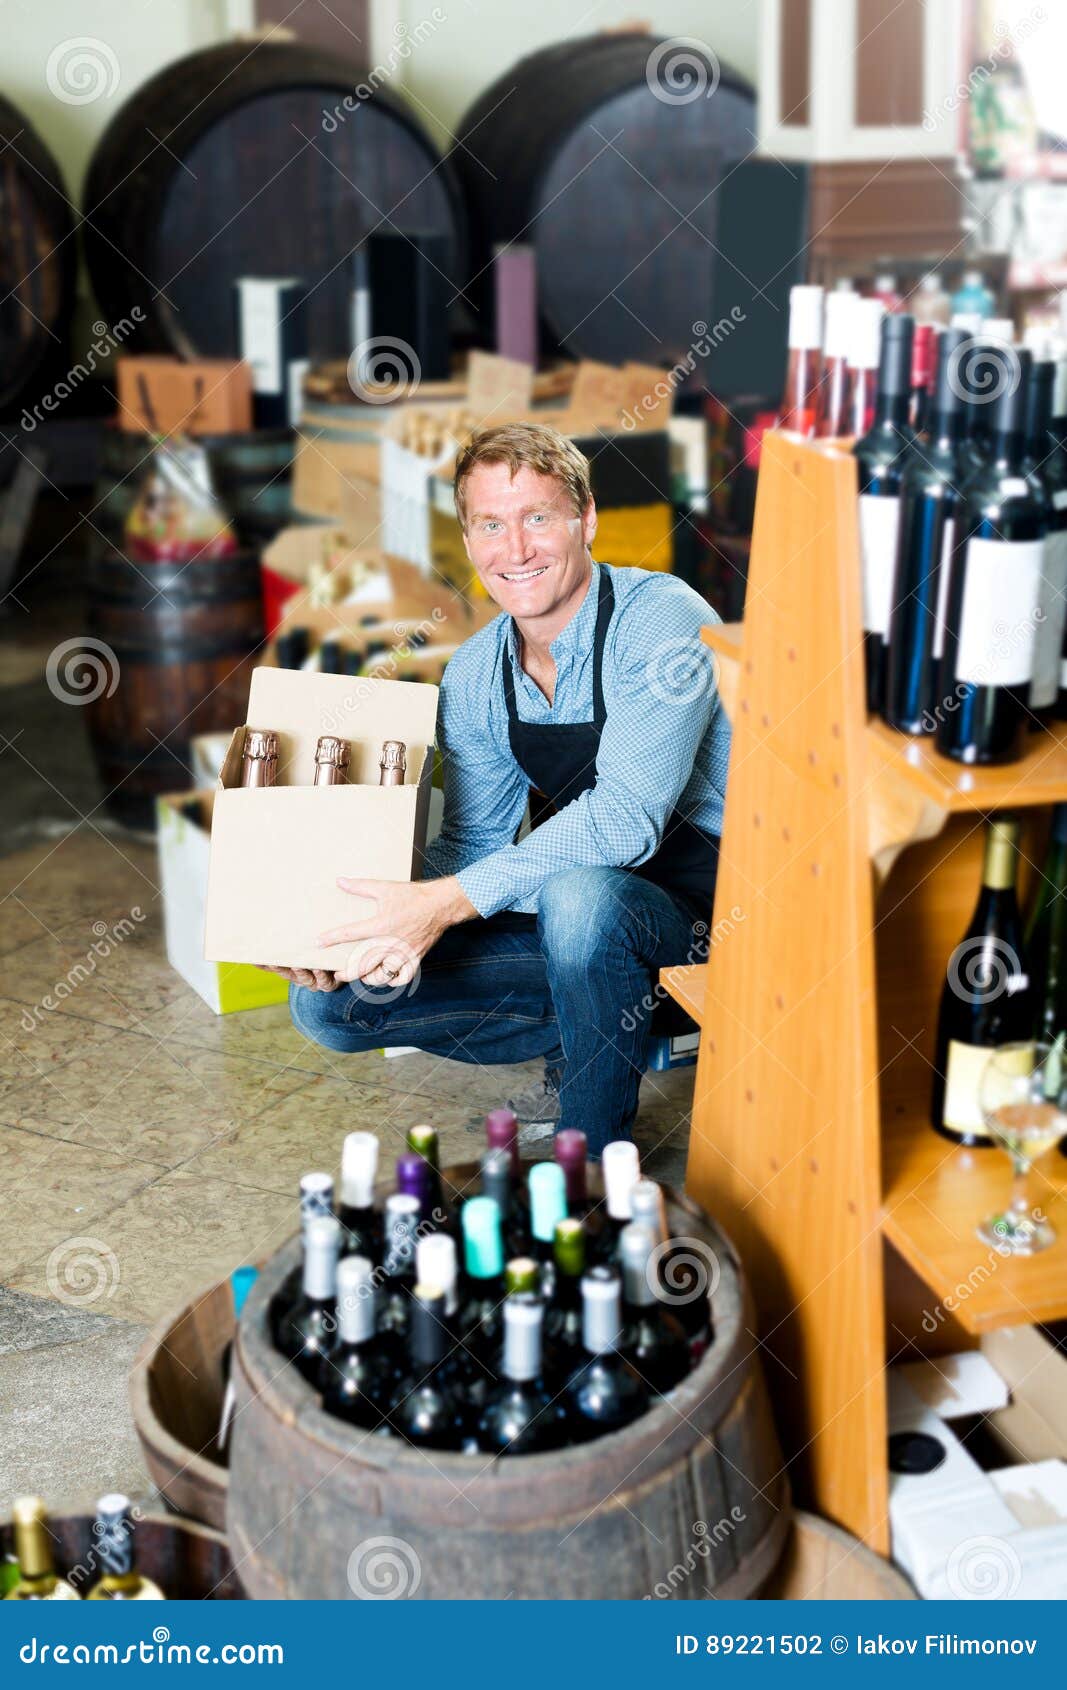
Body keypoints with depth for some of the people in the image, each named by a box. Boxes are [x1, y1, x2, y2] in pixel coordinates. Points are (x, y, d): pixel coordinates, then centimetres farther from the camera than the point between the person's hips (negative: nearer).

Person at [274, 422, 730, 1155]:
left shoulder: (662, 620, -19)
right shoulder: (475, 675, 2)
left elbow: (625, 818, -29)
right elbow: (471, 842, 6)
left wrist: (450, 902, -32)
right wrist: (377, 928, -12)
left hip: (709, 901, -6)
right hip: (570, 910, 6)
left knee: (579, 893, -40)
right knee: (332, 999, -3)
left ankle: (598, 1152, -15)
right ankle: (586, 1043, 7)